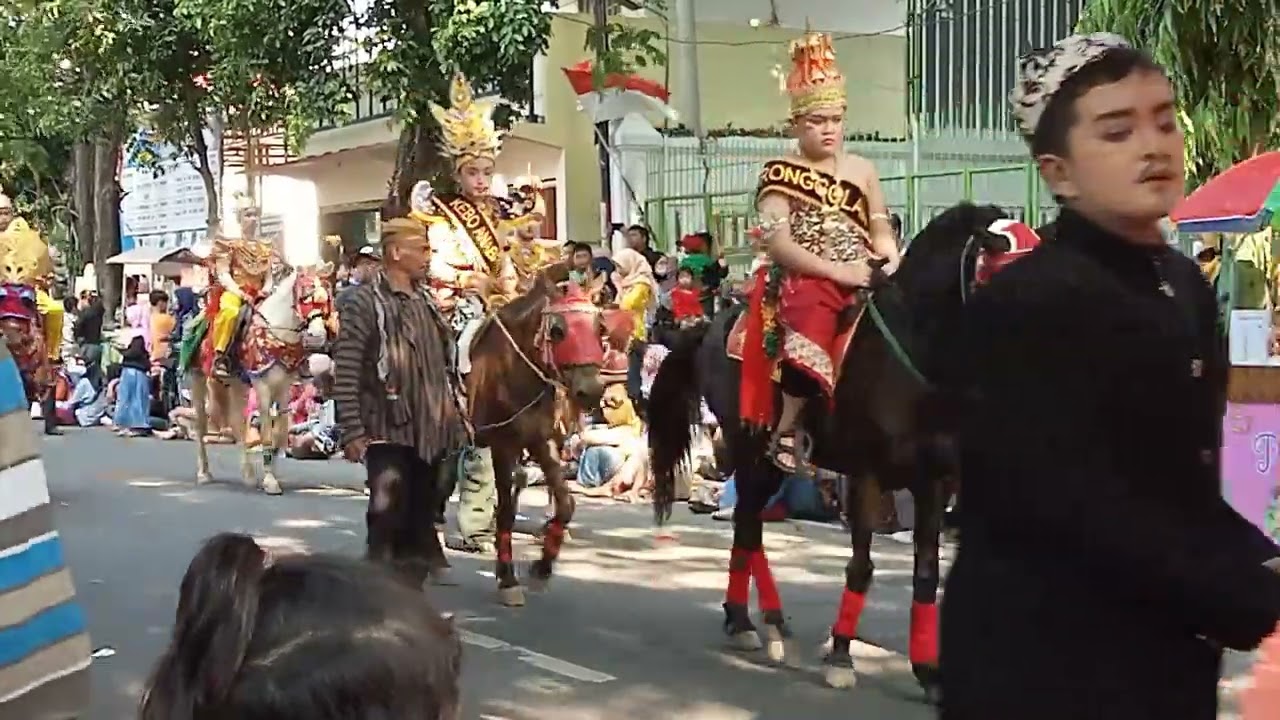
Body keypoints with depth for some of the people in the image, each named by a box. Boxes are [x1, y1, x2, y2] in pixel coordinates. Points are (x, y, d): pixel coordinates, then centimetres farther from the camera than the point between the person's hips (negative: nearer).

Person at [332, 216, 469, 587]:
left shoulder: (426, 300, 12)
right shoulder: (366, 301, -9)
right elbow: (345, 371, -14)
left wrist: (457, 412, 13)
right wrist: (352, 431, -18)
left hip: (431, 432, 7)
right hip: (389, 432, -7)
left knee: (421, 522, 14)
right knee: (388, 522, -7)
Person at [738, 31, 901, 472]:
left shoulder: (862, 170, 16)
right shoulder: (780, 173, 3)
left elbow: (880, 229, 12)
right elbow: (776, 242, -8)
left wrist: (888, 259, -12)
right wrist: (835, 270, -17)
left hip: (862, 281, 5)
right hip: (805, 281, -5)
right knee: (812, 322, -35)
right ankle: (785, 430, -21)